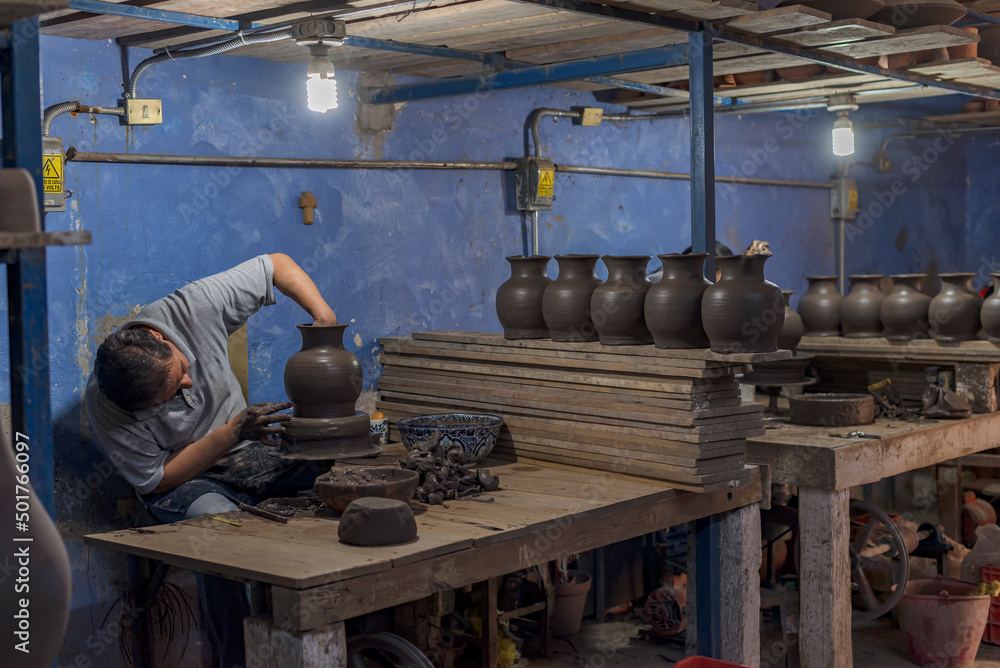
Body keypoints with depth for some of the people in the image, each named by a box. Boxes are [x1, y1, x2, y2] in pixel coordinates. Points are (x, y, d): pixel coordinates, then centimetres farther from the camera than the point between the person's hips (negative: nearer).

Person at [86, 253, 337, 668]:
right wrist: (232, 434, -25)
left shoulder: (194, 307, -21)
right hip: (182, 480, -3)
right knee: (220, 524, -39)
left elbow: (278, 264, -9)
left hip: (250, 451, 4)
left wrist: (325, 320, -24)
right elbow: (155, 479, -16)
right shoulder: (105, 404, -25)